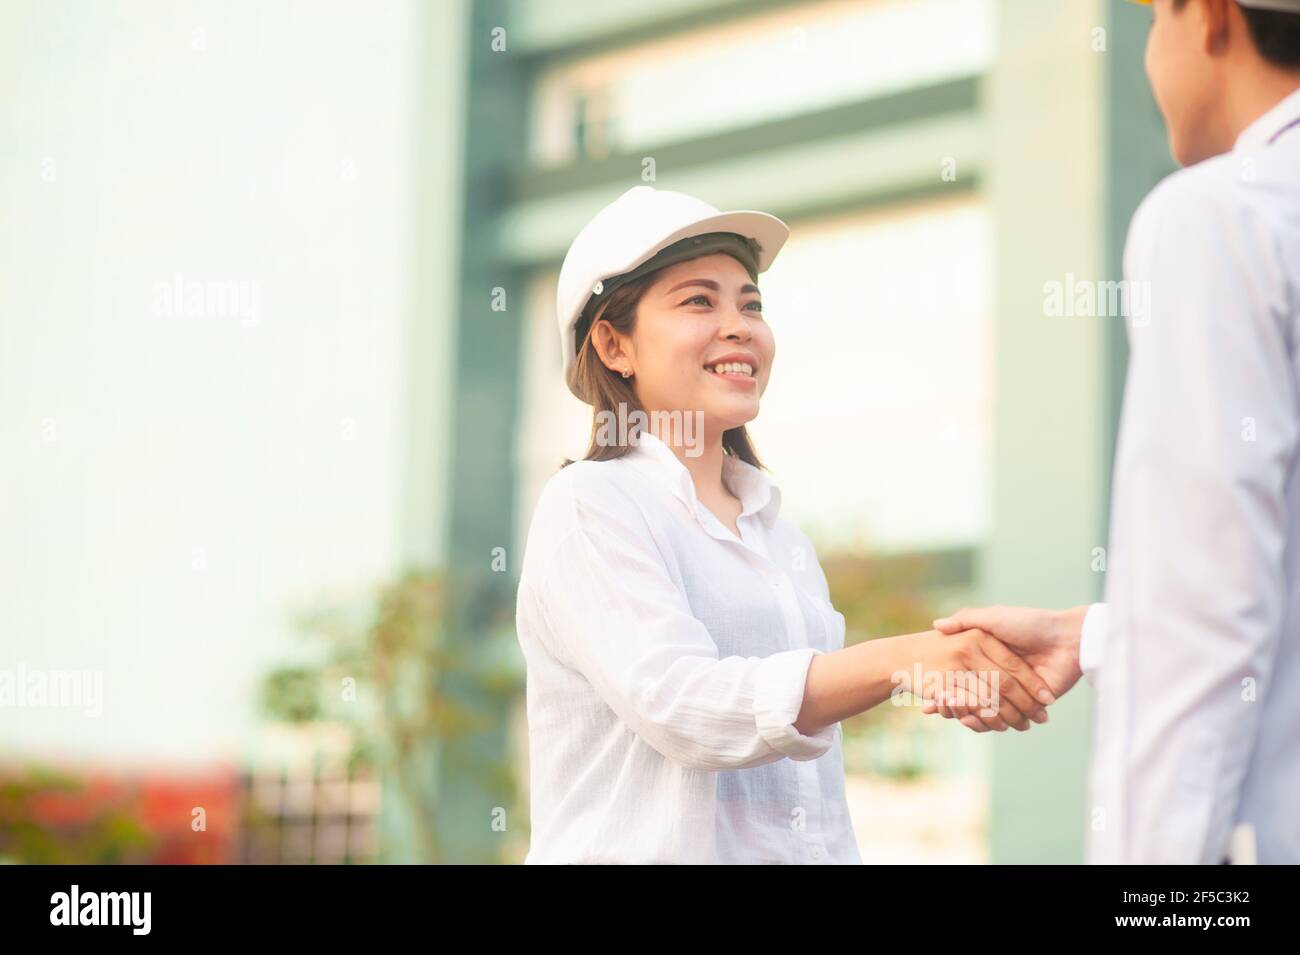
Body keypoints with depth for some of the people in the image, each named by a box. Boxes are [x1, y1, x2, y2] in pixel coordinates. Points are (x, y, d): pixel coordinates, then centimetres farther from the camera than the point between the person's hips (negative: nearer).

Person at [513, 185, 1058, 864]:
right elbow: (679, 703, -16)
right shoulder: (587, 508, -2)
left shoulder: (784, 543, 17)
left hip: (806, 848, 6)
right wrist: (901, 662, -23)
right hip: (647, 851, -6)